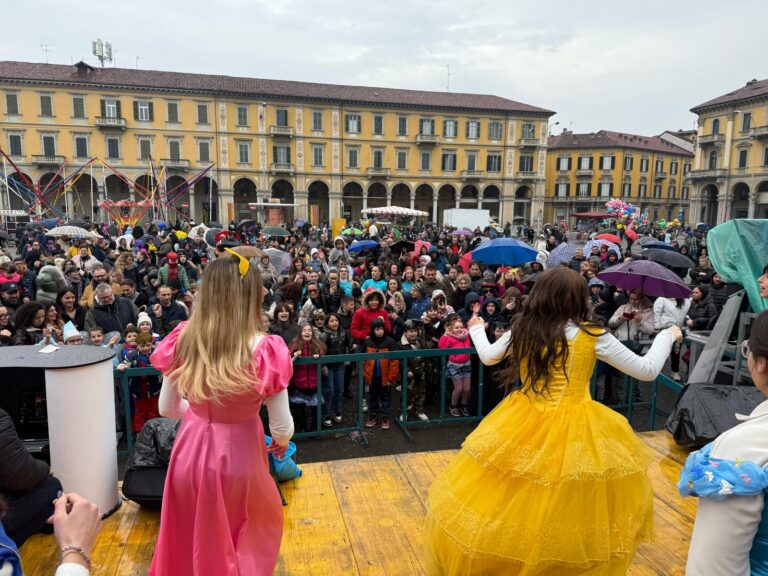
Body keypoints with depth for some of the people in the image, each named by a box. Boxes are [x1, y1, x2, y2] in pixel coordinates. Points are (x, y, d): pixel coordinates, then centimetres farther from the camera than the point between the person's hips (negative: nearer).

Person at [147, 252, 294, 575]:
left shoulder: (183, 340, -13)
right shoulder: (265, 350, -24)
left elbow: (167, 408, 0)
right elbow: (282, 429, -17)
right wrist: (281, 444, 6)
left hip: (191, 450, 3)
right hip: (238, 455, -3)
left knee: (191, 537, 31)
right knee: (263, 522, 29)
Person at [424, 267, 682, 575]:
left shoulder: (522, 328, -1)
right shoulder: (592, 336, -9)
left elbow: (488, 356, 16)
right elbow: (647, 370, -1)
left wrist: (477, 329, 36)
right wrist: (667, 336, 16)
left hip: (523, 425, 3)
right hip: (574, 432, -3)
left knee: (507, 504, 17)